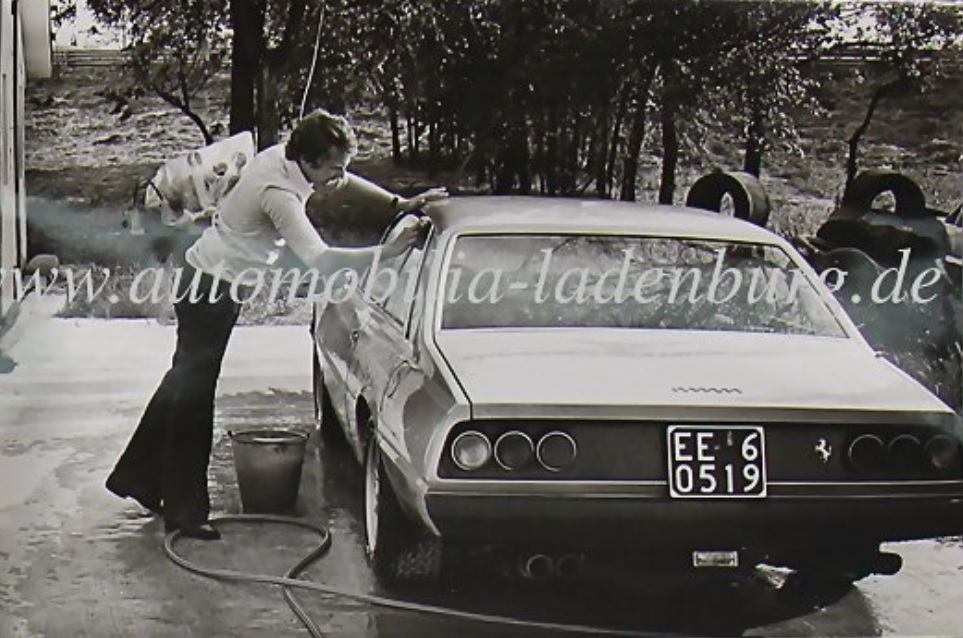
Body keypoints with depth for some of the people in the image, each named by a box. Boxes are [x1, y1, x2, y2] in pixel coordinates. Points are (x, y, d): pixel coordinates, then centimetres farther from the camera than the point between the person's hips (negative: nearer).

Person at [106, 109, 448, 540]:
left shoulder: (285, 157, -2)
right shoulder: (279, 193, -29)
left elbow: (345, 182, 14)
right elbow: (319, 258, -40)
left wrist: (400, 204, 4)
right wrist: (386, 252, -40)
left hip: (207, 282, 10)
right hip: (210, 289, -10)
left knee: (184, 385, 19)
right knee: (194, 394, -2)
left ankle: (136, 476, 32)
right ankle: (183, 509, 6)